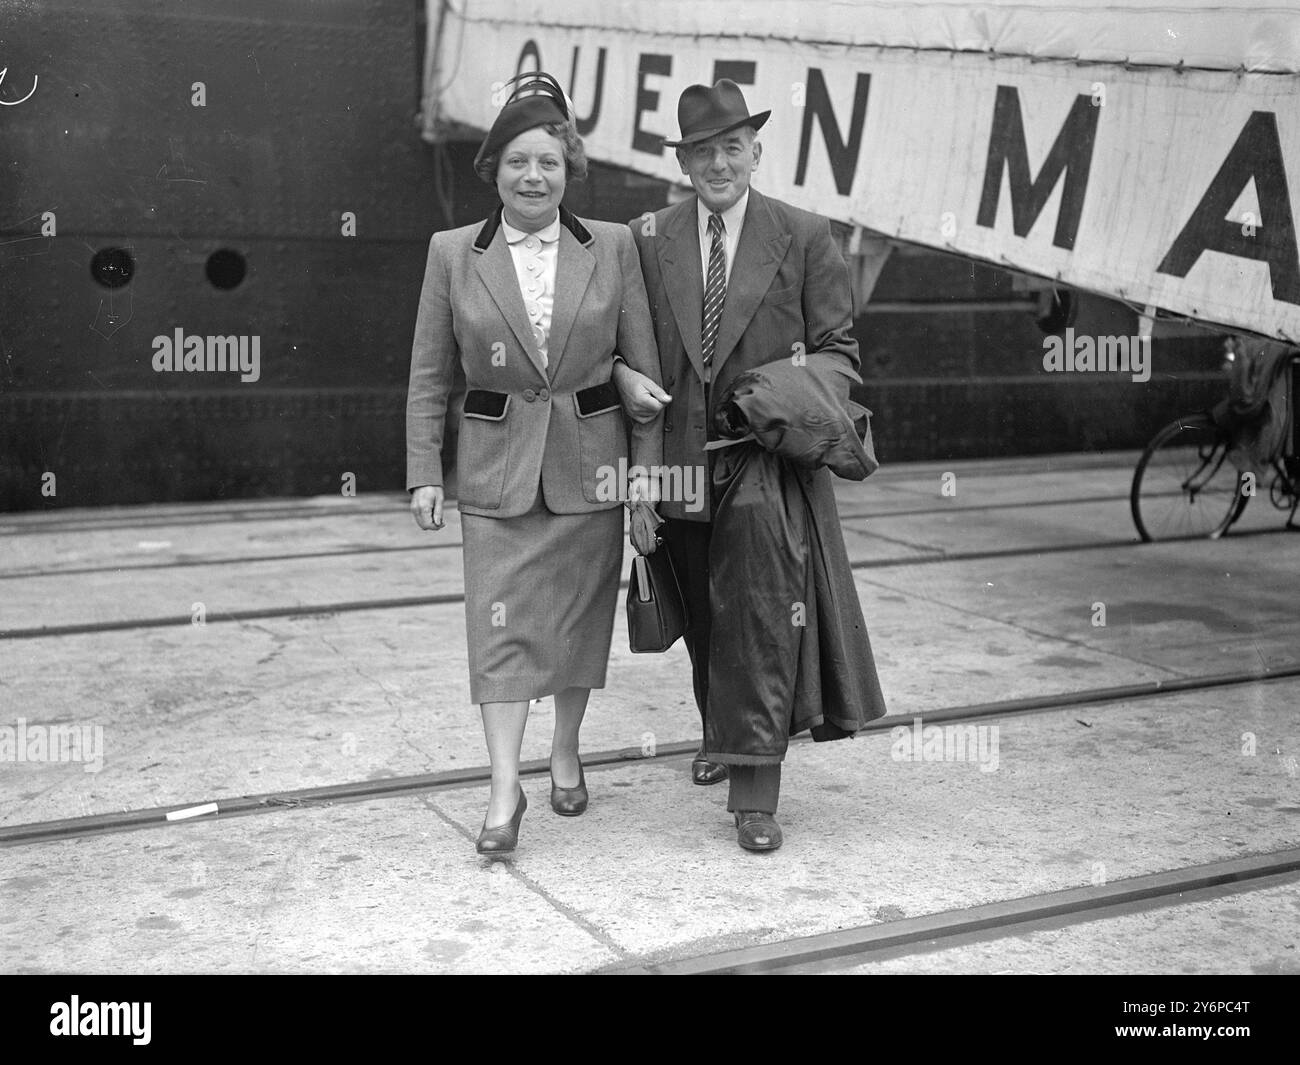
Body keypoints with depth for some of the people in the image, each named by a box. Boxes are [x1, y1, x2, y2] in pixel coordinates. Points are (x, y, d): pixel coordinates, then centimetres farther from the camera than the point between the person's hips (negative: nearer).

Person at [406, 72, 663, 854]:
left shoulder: (613, 246, -1)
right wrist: (424, 473, -2)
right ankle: (505, 789, 0)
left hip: (590, 459, 1)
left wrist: (648, 469, -1)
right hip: (497, 464, -1)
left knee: (580, 617, 12)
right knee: (501, 622, -5)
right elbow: (429, 376, 3)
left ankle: (566, 754, 32)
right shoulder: (453, 254, -1)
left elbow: (644, 367, 2)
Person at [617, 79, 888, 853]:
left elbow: (838, 348, 3)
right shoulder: (648, 239, 6)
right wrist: (625, 375, -9)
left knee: (759, 617, -11)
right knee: (703, 618, 17)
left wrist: (806, 390, -17)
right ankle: (724, 736, 41)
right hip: (681, 459, 3)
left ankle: (754, 793, -5)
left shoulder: (805, 238, 1)